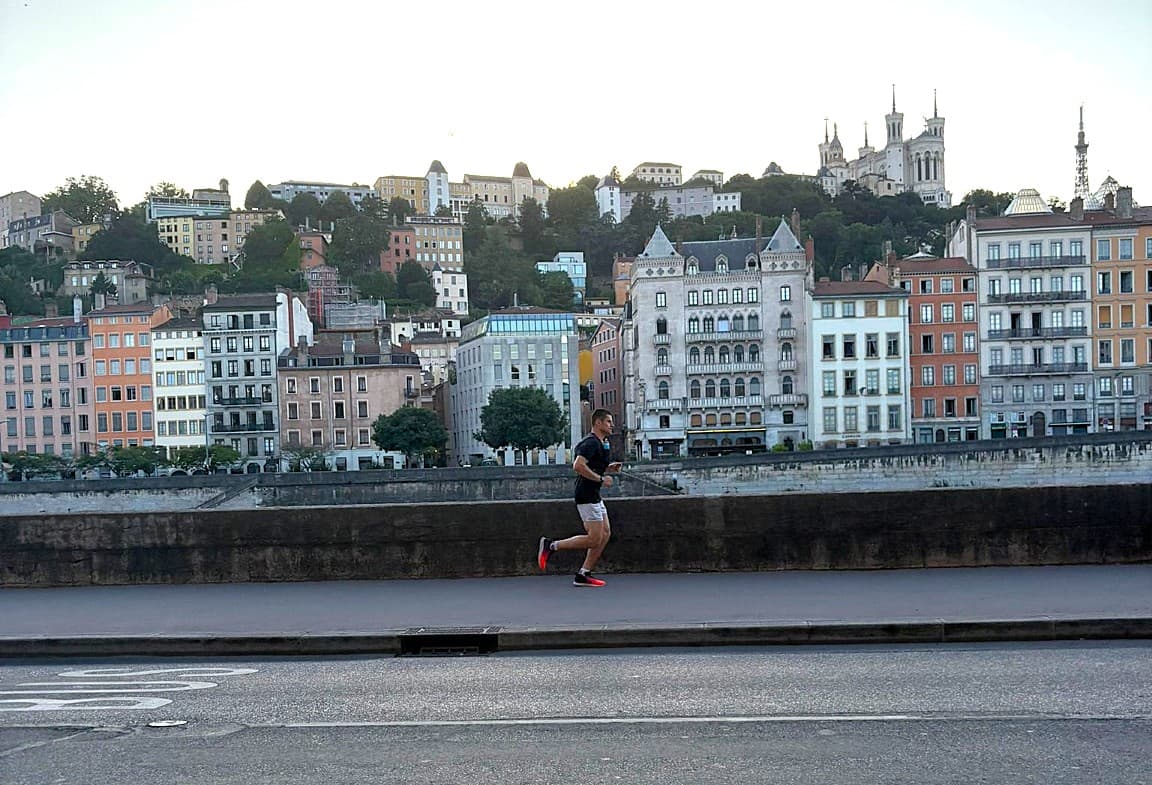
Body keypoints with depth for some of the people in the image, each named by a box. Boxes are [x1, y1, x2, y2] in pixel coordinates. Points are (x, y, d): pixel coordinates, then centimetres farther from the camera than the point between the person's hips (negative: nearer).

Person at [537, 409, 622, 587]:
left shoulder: (601, 443, 17)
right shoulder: (591, 442, -15)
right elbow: (578, 466, -28)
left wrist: (608, 468, 12)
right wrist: (601, 479, -22)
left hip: (594, 496, 11)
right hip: (586, 496, -11)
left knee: (605, 534, 8)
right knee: (594, 539, -9)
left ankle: (583, 575, 8)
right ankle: (551, 545, -3)